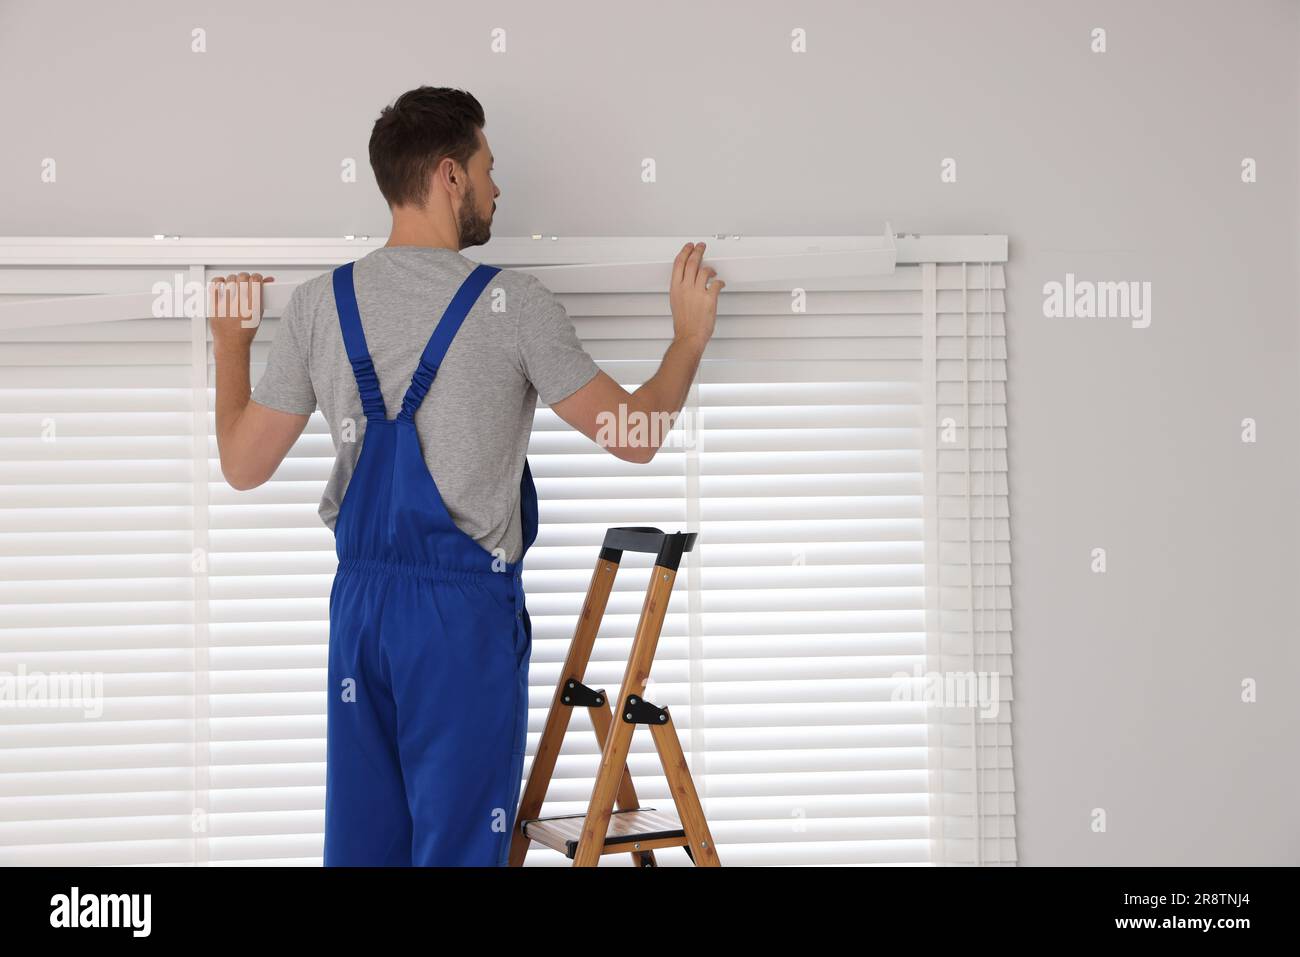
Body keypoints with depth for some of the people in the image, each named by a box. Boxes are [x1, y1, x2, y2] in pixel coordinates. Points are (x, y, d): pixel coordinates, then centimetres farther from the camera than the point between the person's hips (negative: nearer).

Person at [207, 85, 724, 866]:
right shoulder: (513, 304, -11)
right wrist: (691, 334, 12)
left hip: (361, 602, 5)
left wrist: (230, 342, 21)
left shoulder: (319, 305, 0)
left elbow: (243, 464, 6)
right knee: (458, 844, 3)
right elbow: (636, 436, -4)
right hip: (466, 607, -5)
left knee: (363, 838, 12)